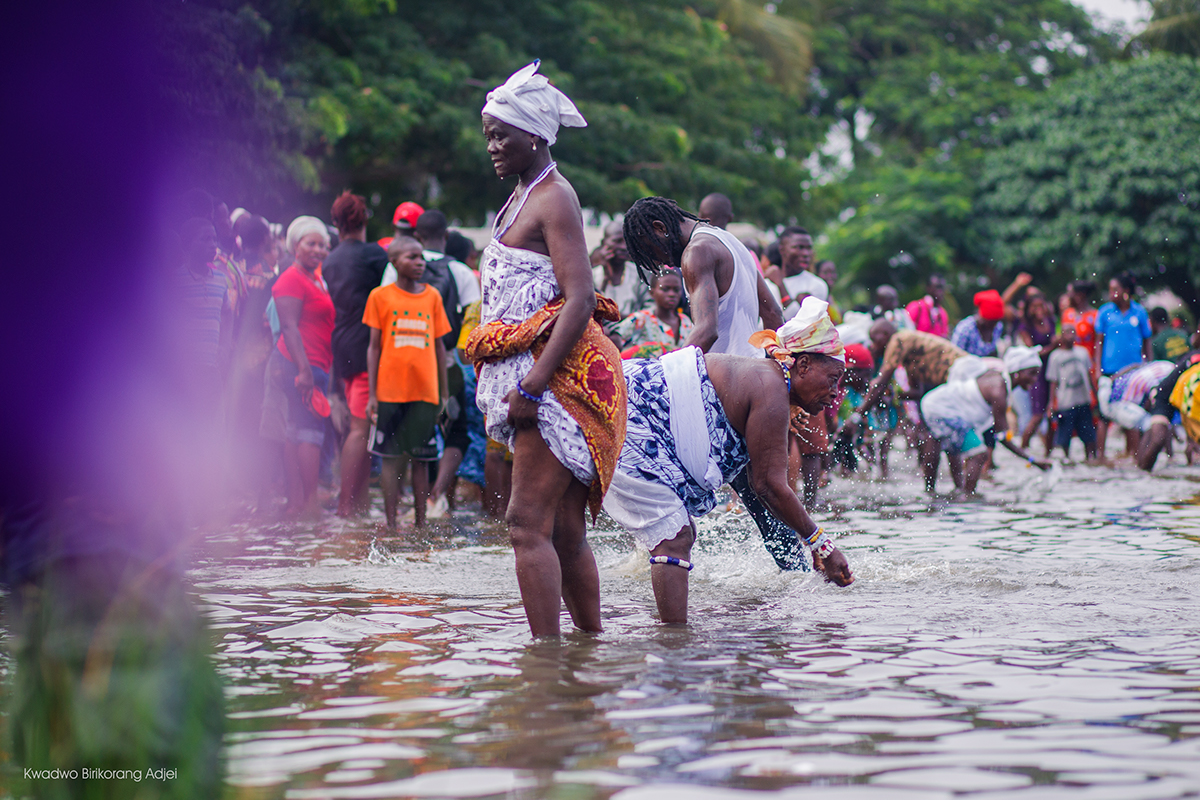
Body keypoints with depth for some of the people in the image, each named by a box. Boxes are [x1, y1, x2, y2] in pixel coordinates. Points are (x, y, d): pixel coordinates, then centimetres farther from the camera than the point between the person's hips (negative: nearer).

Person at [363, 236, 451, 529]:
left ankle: (420, 521, 10)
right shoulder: (380, 296, 2)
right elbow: (373, 347, 3)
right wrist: (372, 394, -2)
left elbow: (439, 346, 12)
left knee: (421, 458, 5)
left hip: (425, 392, 2)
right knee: (392, 458, 1)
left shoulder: (432, 296, 9)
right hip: (390, 391, -2)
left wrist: (443, 392, 10)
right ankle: (391, 522, 6)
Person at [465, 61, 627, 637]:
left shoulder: (554, 199, -9)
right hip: (534, 375, 9)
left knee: (528, 522, -15)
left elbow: (579, 300, -18)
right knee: (565, 532, 9)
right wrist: (511, 383, 19)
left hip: (560, 374, -9)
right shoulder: (523, 197, 20)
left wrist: (532, 386, -23)